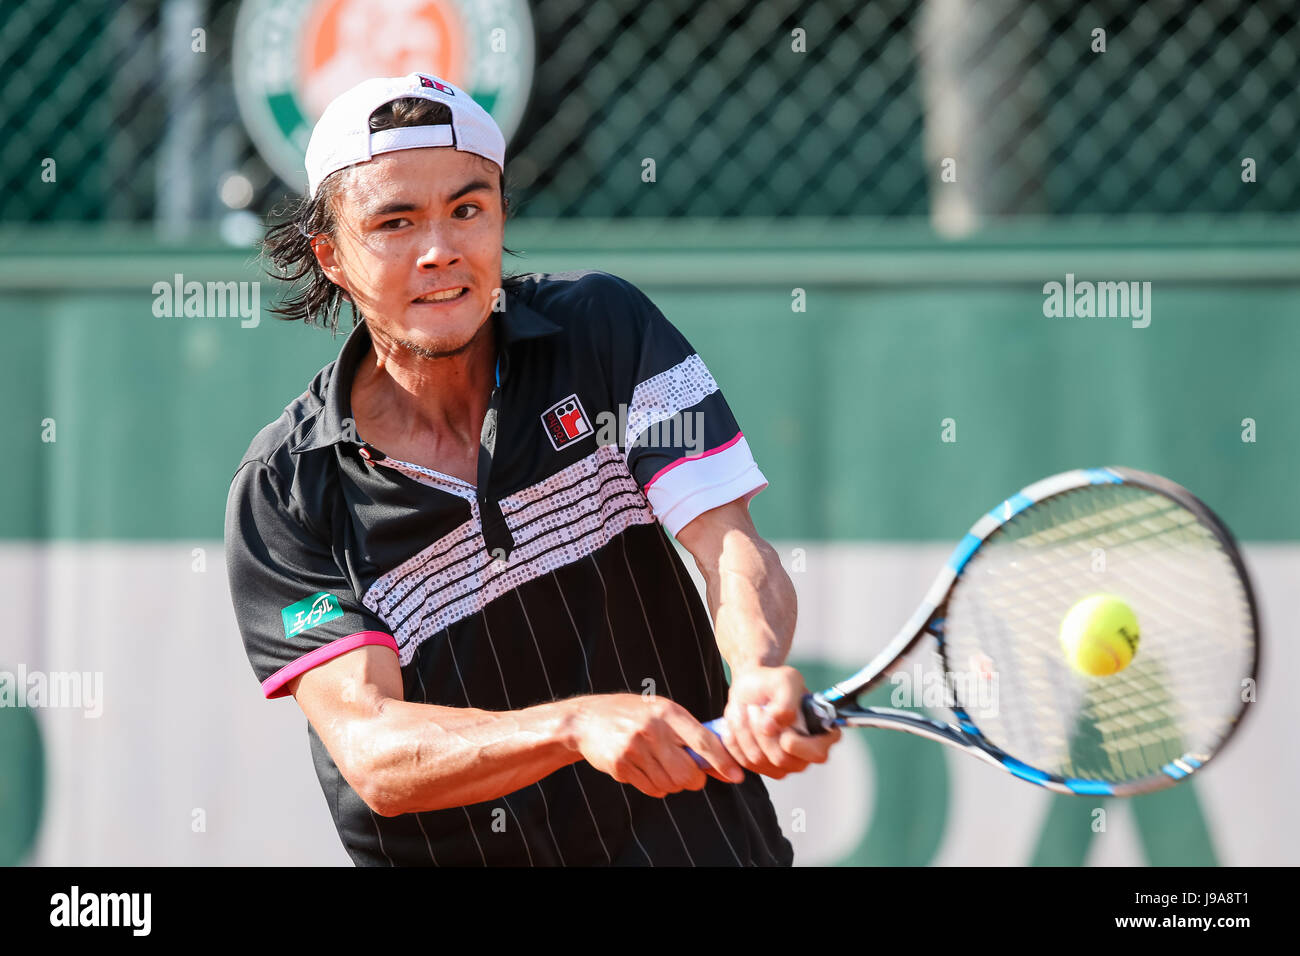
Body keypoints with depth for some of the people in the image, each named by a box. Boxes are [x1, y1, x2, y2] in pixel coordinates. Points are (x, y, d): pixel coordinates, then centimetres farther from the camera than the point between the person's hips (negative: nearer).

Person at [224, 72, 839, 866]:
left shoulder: (604, 327, -5)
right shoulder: (281, 493, -11)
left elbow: (730, 544, -14)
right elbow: (371, 755, -22)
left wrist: (764, 679, -38)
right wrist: (580, 724, -40)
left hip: (696, 844, 0)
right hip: (447, 857, 1)